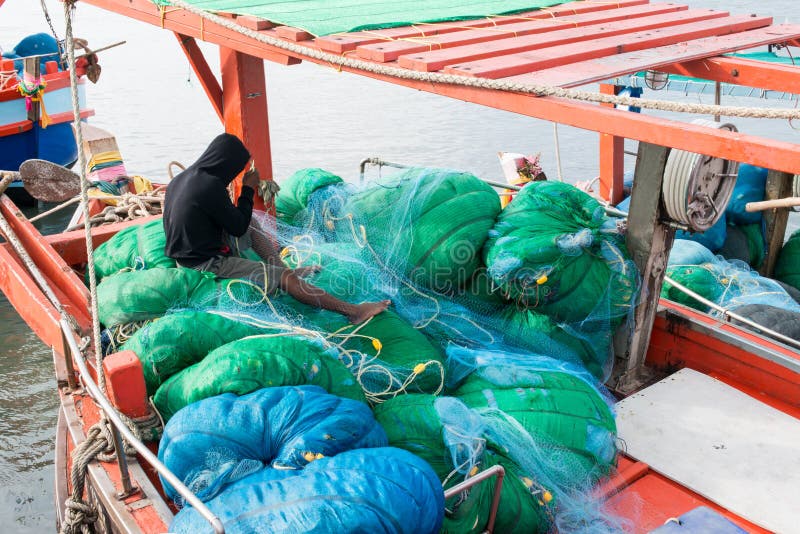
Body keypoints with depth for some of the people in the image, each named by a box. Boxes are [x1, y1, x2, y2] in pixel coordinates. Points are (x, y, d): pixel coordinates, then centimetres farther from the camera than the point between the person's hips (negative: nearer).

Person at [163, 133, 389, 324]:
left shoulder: (179, 179, 5)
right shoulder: (211, 186, -23)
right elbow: (239, 228, -13)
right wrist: (248, 189, -2)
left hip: (187, 255, 10)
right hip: (207, 264, -9)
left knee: (253, 227, 22)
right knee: (285, 278, -13)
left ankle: (287, 269, 24)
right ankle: (353, 311, -14)